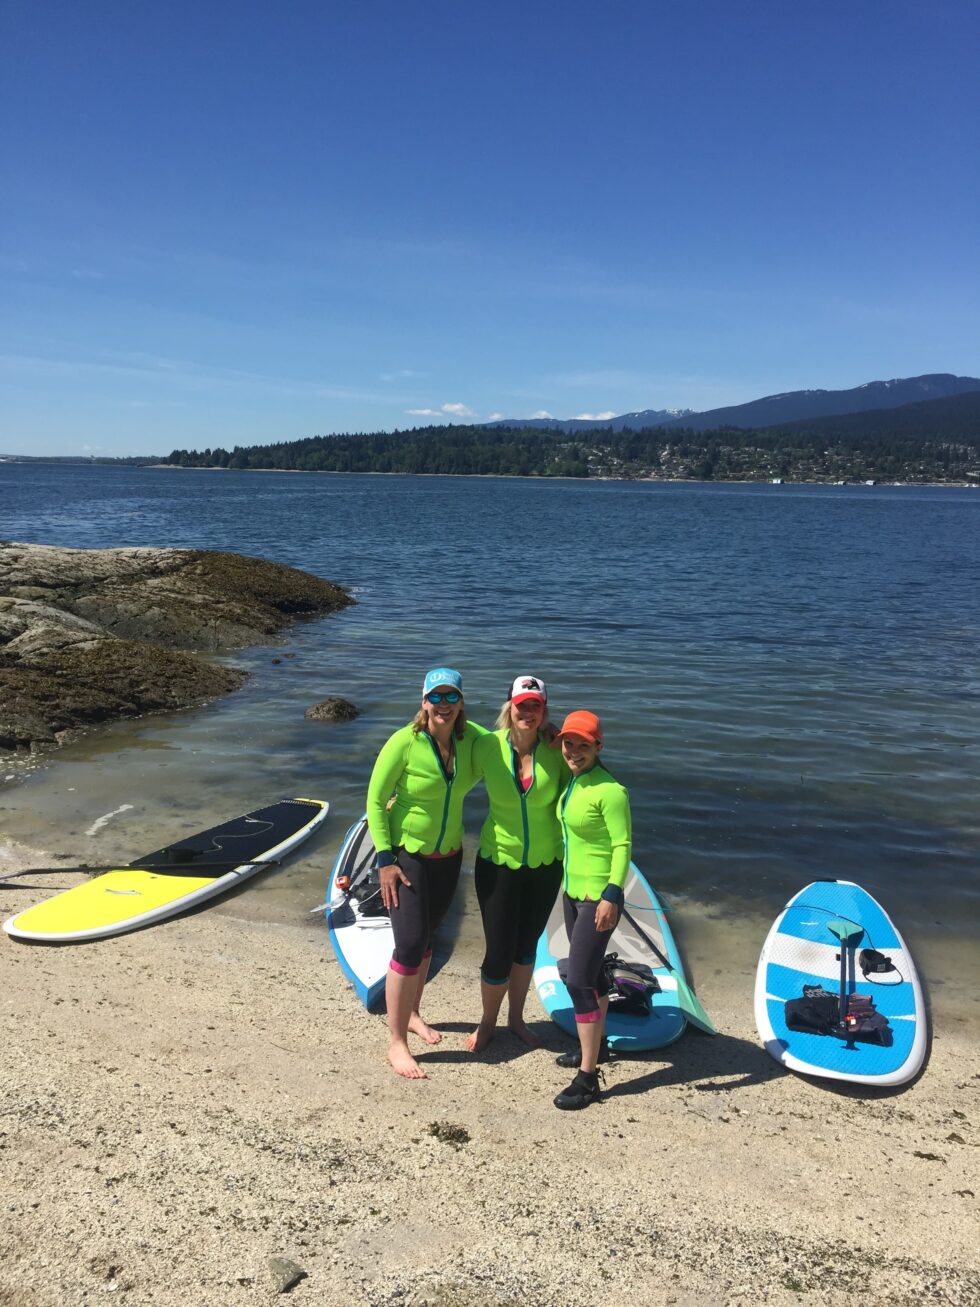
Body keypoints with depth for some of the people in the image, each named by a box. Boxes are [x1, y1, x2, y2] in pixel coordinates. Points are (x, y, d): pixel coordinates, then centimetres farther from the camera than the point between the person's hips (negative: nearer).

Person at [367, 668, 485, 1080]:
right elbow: (375, 800, -14)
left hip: (448, 857, 5)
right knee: (410, 945, -6)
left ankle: (411, 1013, 42)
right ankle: (396, 1042, 9)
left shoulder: (469, 736, -7)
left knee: (426, 938, 20)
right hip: (405, 856, -5)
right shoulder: (404, 743, -21)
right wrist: (385, 859, -16)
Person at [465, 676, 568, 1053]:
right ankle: (488, 1022, 33)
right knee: (499, 954, 3)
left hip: (545, 865, 2)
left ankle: (516, 1018, 45)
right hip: (499, 863, -2)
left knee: (526, 944, 21)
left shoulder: (556, 751, -14)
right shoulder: (487, 746, -16)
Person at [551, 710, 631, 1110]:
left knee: (579, 981, -8)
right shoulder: (571, 781, 5)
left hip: (598, 897, -9)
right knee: (589, 972, 23)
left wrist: (611, 896, -24)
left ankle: (588, 1078, 2)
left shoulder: (609, 790, -20)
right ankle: (595, 1044, 42)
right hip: (573, 890, 9)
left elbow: (623, 845, -20)